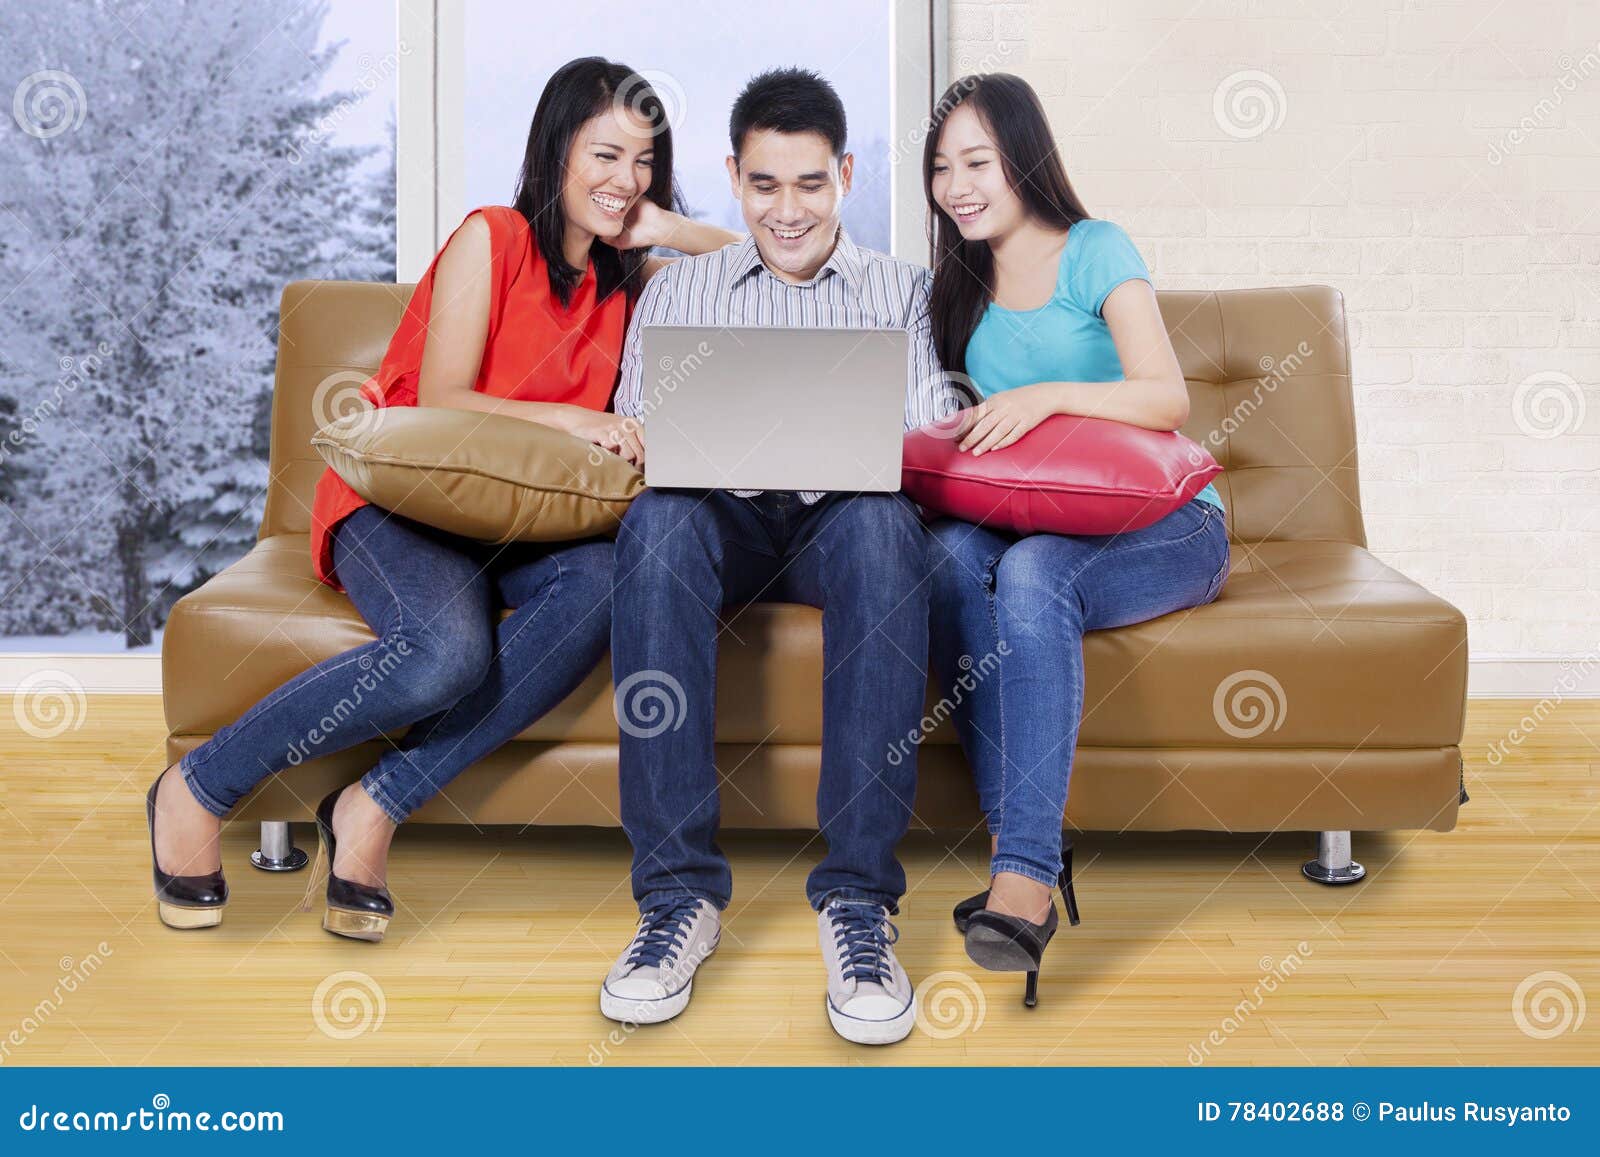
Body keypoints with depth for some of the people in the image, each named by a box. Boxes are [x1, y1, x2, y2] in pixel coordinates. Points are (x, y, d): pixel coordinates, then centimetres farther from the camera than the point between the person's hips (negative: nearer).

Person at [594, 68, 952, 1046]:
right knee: (659, 519, -35)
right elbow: (631, 441, 11)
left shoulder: (903, 289, 18)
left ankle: (859, 898, -37)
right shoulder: (677, 292, 21)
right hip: (723, 523, 1)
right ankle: (680, 892, -35)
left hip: (843, 518, -1)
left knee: (885, 523, -37)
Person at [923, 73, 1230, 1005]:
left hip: (1163, 522, -4)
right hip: (1031, 523, 4)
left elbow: (1169, 399, -13)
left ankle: (1025, 877, -41)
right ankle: (1018, 836, -34)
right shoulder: (961, 287, 17)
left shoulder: (1095, 250, -1)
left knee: (1031, 571, -37)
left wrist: (1051, 395, -29)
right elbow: (967, 432, 20)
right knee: (952, 553, -31)